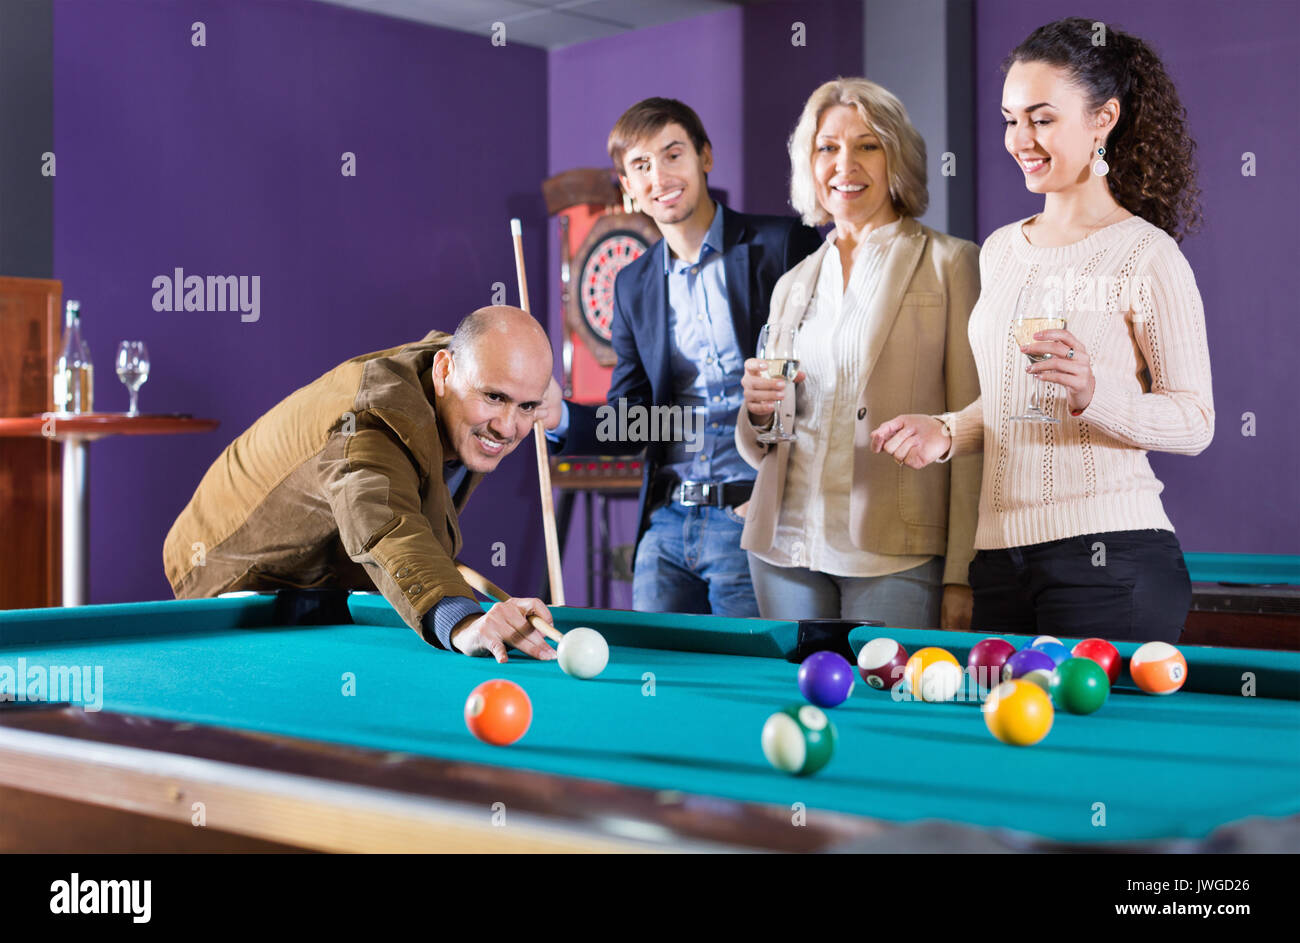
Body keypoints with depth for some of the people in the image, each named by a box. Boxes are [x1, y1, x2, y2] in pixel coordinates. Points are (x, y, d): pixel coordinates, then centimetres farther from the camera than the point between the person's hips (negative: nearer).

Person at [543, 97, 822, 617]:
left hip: (749, 519, -5)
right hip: (666, 525, 5)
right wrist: (561, 417, -10)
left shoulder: (783, 245, -3)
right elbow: (630, 425, 11)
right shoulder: (633, 285, 13)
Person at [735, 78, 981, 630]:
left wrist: (962, 576, -12)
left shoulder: (949, 264, 2)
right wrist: (759, 410, -4)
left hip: (896, 558, -4)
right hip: (786, 547, 5)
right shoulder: (793, 285, 16)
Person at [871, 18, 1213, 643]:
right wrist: (949, 431, 4)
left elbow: (1195, 421, -7)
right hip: (1000, 556, 6)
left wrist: (1093, 393, -23)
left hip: (1109, 556, -6)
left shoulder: (1146, 254, -6)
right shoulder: (1000, 250, 14)